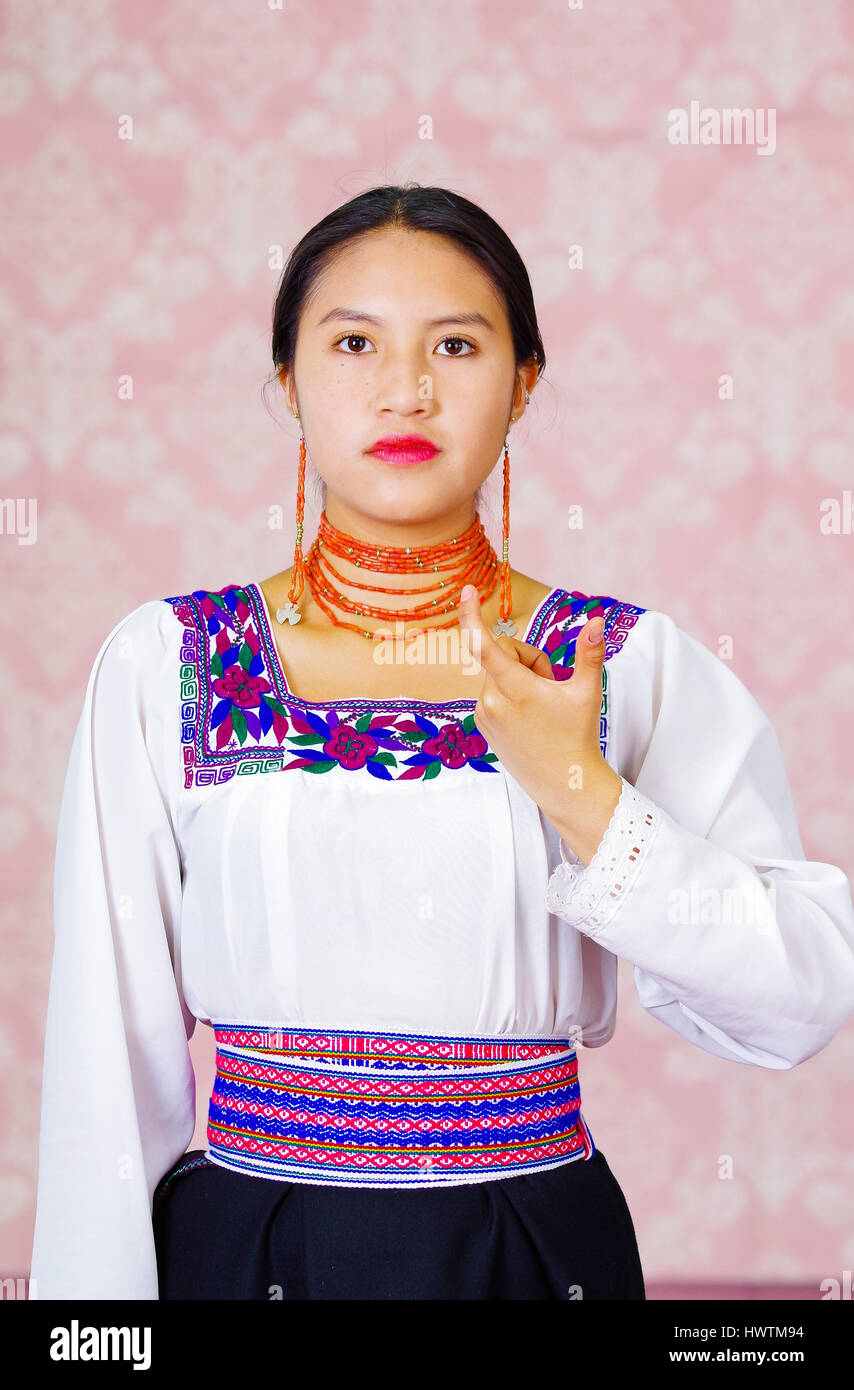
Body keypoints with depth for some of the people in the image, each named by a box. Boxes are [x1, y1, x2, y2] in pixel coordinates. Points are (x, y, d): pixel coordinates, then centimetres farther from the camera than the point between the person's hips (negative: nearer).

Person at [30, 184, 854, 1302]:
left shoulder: (637, 665, -4)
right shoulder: (164, 664, -4)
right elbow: (112, 1050, -2)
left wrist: (577, 787, -19)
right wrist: (95, 1288, -4)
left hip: (540, 1244, 1)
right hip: (243, 1239, 0)